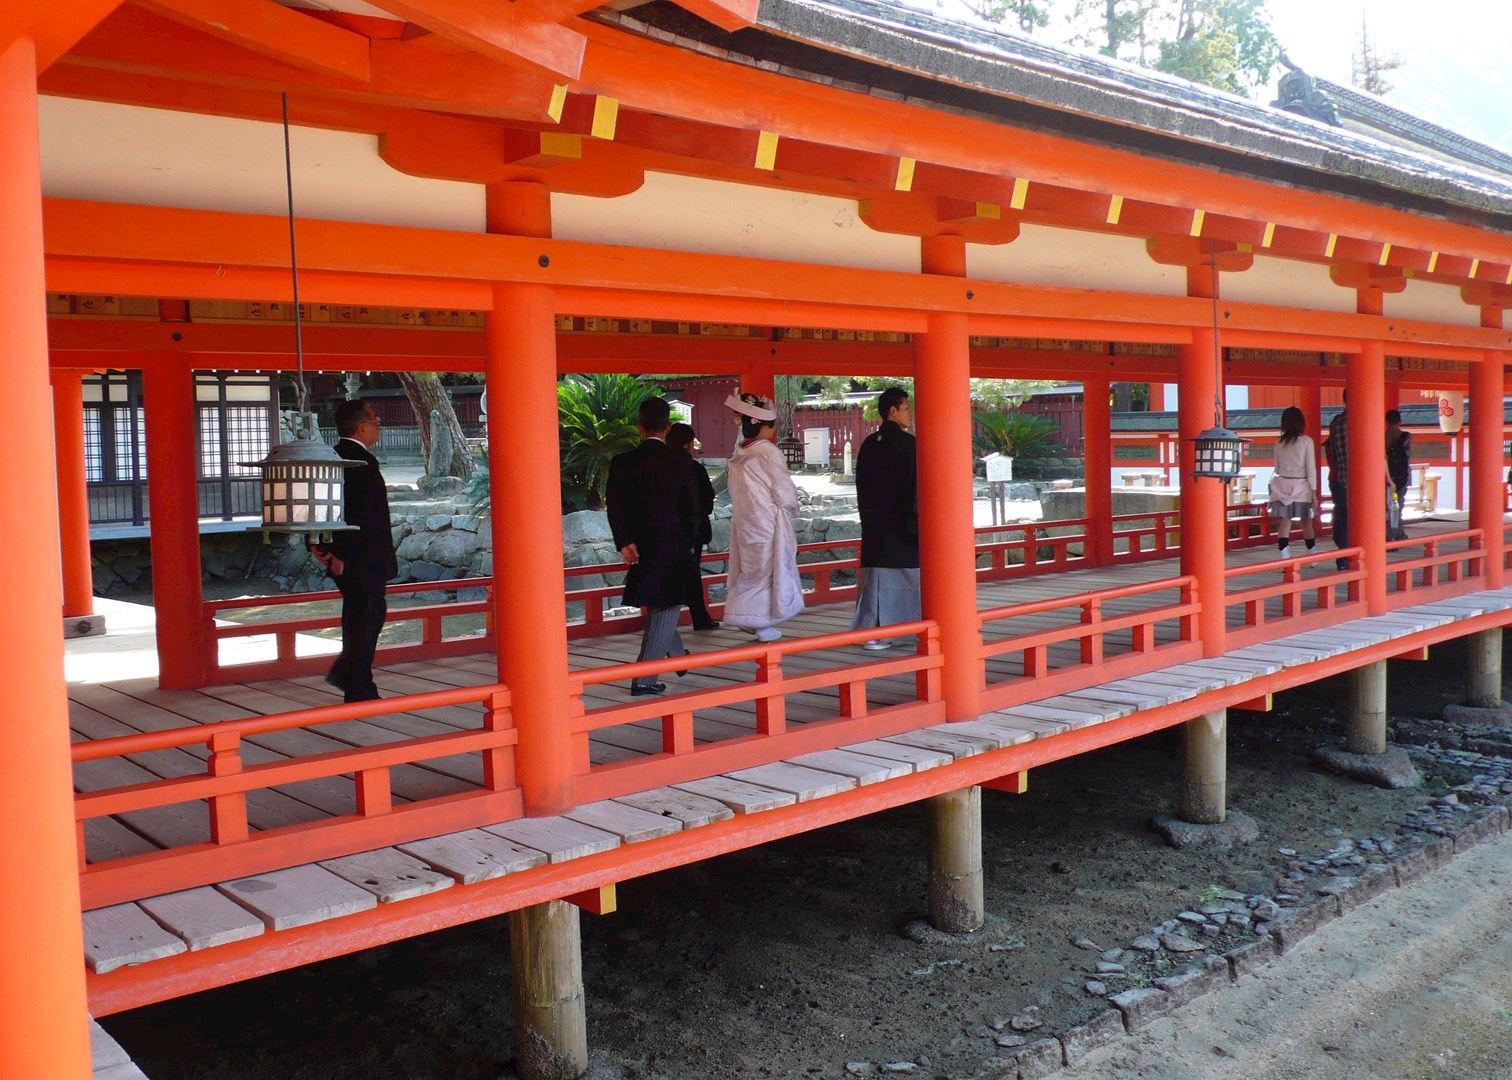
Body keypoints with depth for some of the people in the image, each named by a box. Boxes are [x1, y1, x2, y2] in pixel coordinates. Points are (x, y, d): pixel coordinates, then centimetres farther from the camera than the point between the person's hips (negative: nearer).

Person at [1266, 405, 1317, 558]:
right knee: (1307, 523, 13)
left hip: (1283, 486, 2)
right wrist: (1314, 492, -3)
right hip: (1301, 486, -2)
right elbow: (1311, 468, -6)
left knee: (1284, 525, -1)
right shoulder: (1306, 441, -5)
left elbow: (1277, 468, 7)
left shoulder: (1279, 443, 3)